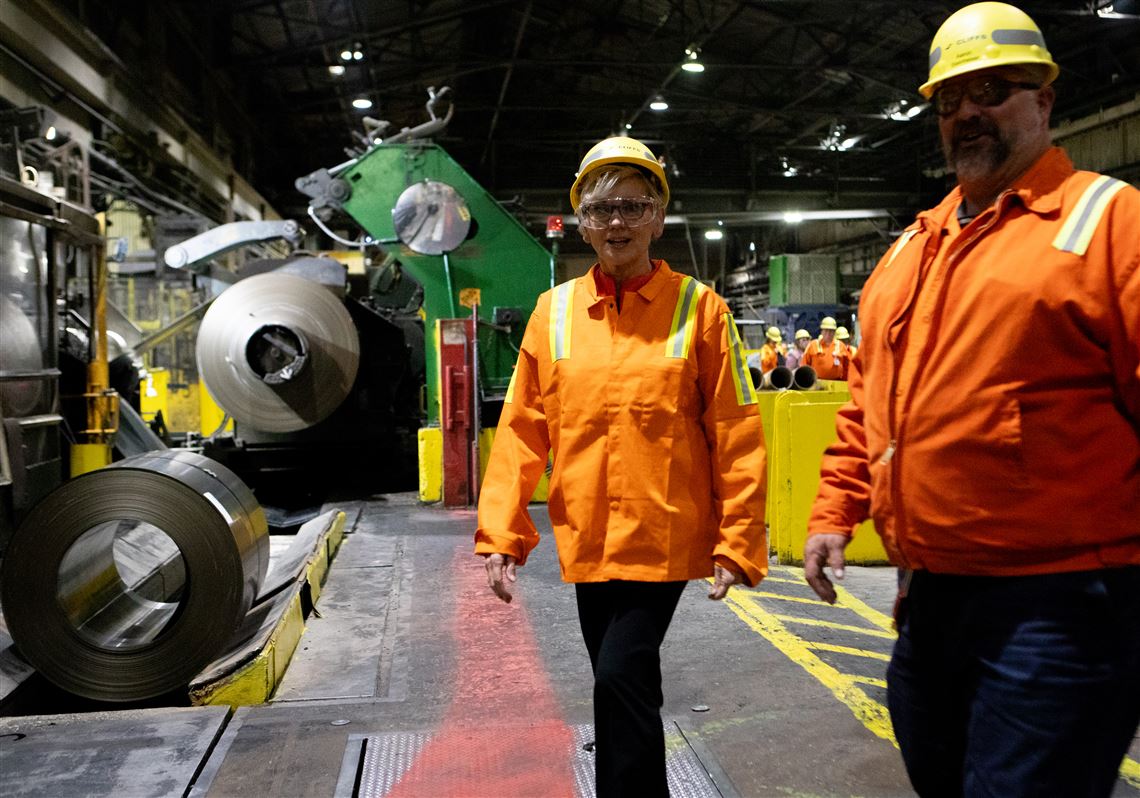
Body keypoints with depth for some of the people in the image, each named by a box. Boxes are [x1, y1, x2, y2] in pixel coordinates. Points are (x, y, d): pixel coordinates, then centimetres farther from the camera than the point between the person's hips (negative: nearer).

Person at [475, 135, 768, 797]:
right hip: (586, 541, 4)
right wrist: (501, 535, 0)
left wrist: (738, 544, -7)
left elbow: (736, 434, -5)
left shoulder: (698, 307, -5)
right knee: (622, 690, 17)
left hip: (665, 537, -3)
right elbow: (522, 431, 4)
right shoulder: (554, 311, 3)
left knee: (621, 679, -11)